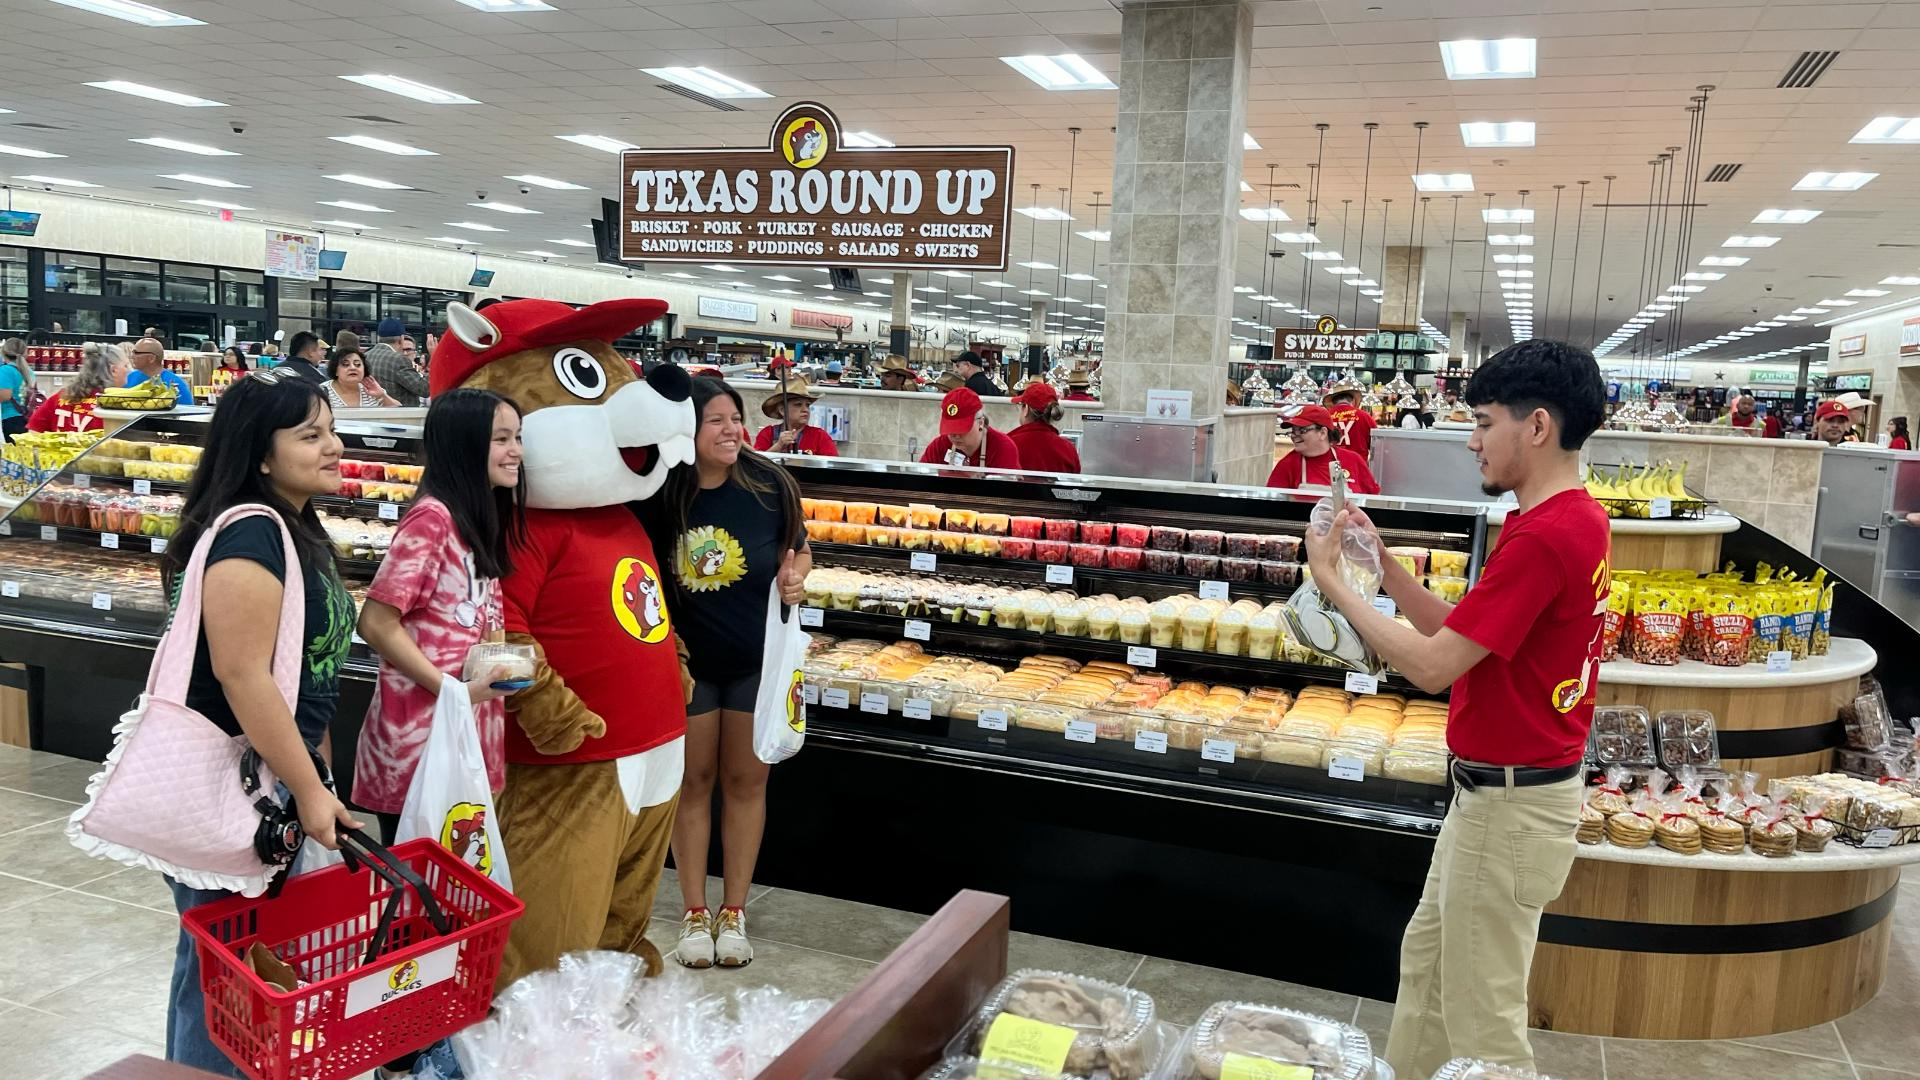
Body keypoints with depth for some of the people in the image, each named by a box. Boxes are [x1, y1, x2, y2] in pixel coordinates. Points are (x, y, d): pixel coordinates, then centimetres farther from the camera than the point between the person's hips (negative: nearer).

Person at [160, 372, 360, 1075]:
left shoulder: (298, 530, 10)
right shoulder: (249, 532, -20)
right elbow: (243, 676, -26)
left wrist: (317, 772, 20)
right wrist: (309, 790, -22)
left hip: (278, 770, 9)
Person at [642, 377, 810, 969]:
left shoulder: (768, 483, -13)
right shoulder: (662, 495, -15)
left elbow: (799, 548, 4)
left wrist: (795, 575, -17)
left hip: (758, 656, 1)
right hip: (688, 658, 0)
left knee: (745, 781, 11)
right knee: (693, 780, 11)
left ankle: (734, 911, 25)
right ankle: (694, 913, 26)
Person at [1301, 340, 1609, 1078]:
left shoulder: (1543, 537, -26)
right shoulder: (1574, 519, 8)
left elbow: (1432, 665, -24)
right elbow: (1459, 632, 11)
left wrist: (1334, 583, -14)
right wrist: (1382, 564, 3)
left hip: (1511, 803, -10)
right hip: (1500, 790, 10)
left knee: (1481, 1014, 6)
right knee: (1426, 964, 22)